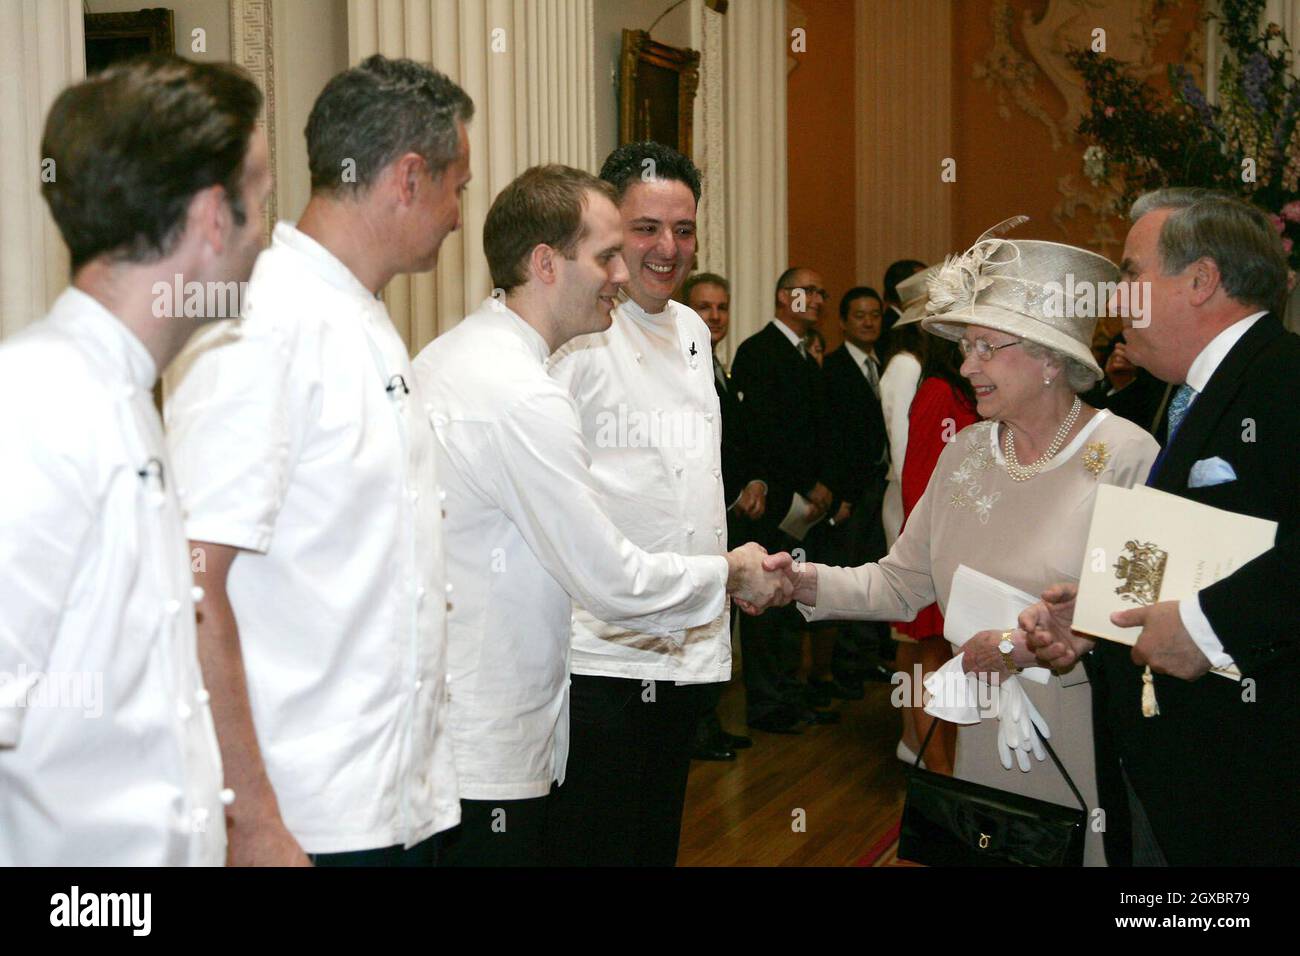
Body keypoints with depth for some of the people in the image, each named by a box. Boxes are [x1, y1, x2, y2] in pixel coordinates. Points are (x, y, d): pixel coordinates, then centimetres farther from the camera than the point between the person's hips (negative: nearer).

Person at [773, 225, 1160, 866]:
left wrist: (1036, 644, -22)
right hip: (987, 737, 5)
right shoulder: (965, 453, 6)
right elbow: (902, 582, 6)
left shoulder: (1126, 457, -12)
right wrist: (807, 582, -8)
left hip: (1090, 741, -5)